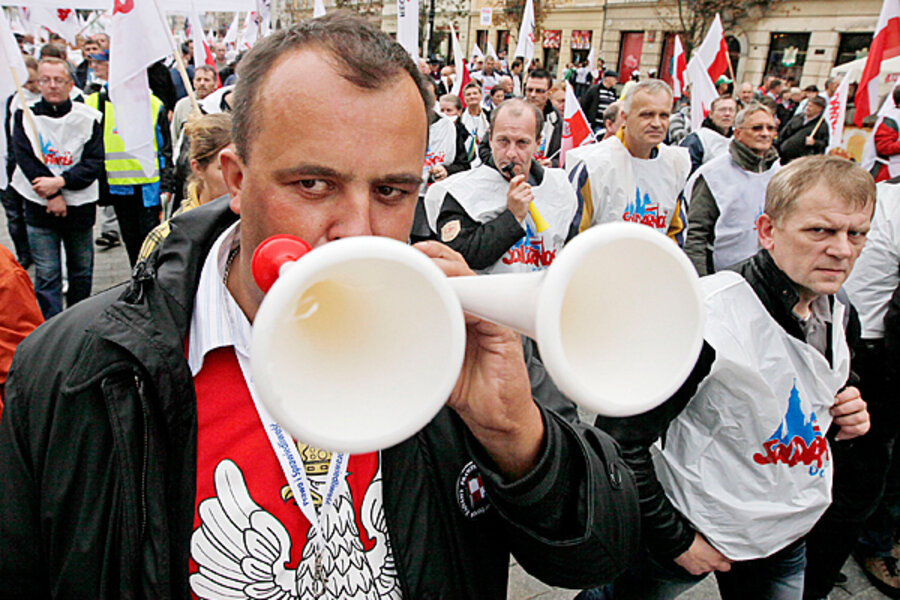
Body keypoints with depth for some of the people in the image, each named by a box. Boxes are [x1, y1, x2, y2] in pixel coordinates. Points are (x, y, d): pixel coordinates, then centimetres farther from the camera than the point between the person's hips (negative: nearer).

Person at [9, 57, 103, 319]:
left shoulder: (87, 117, -1)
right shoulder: (26, 114, -1)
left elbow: (94, 163, -5)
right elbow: (25, 158, -6)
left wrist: (60, 182, -18)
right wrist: (53, 196, -13)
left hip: (80, 205, 1)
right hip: (39, 206, -1)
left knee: (82, 271, 12)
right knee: (46, 274, -1)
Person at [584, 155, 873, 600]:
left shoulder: (842, 315, -5)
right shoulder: (704, 317, -30)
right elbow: (618, 439, -27)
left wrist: (841, 423, -8)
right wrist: (673, 539, -19)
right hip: (696, 529, -6)